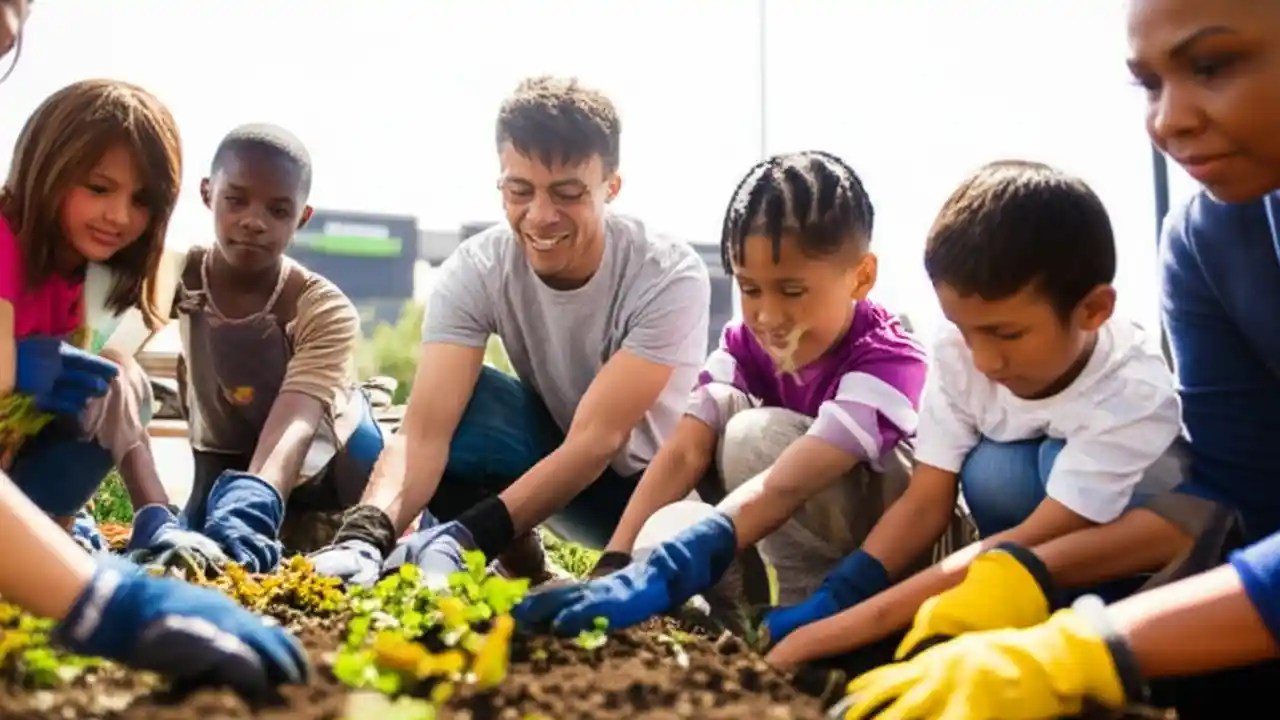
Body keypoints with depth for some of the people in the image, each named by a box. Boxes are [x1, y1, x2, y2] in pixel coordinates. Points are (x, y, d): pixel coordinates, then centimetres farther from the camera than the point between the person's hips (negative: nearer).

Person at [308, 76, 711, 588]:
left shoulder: (671, 276, -28)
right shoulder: (475, 271, -20)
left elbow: (598, 439, -33)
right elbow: (423, 429, -31)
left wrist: (466, 536, -45)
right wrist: (366, 535, -51)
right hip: (552, 452, 2)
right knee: (453, 408, -28)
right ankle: (522, 575, -5)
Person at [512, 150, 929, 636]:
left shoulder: (889, 365, -29)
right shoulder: (747, 345, -8)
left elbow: (783, 488, -42)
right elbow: (683, 453, -22)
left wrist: (659, 579, -52)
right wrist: (615, 564, -36)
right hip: (821, 539, 6)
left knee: (756, 437, -28)